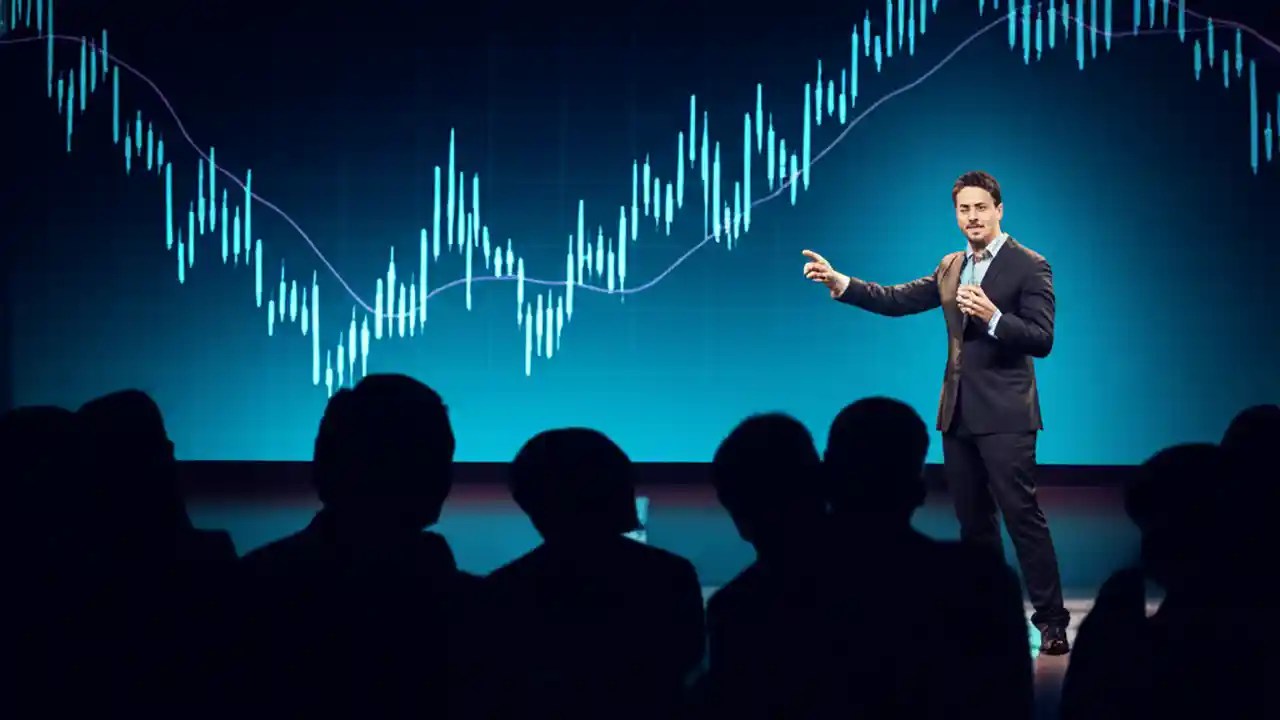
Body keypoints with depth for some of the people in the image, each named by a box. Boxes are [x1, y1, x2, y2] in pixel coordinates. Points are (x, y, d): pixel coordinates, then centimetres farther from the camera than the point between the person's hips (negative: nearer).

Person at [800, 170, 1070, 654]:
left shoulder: (1030, 267, -6)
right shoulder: (951, 267, 14)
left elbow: (1042, 340, -13)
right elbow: (897, 300, 12)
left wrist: (992, 316, -27)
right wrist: (840, 283, 3)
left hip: (1004, 414, -7)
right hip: (958, 413, 7)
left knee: (1022, 514, -9)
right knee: (973, 520, 11)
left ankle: (1051, 619, -4)